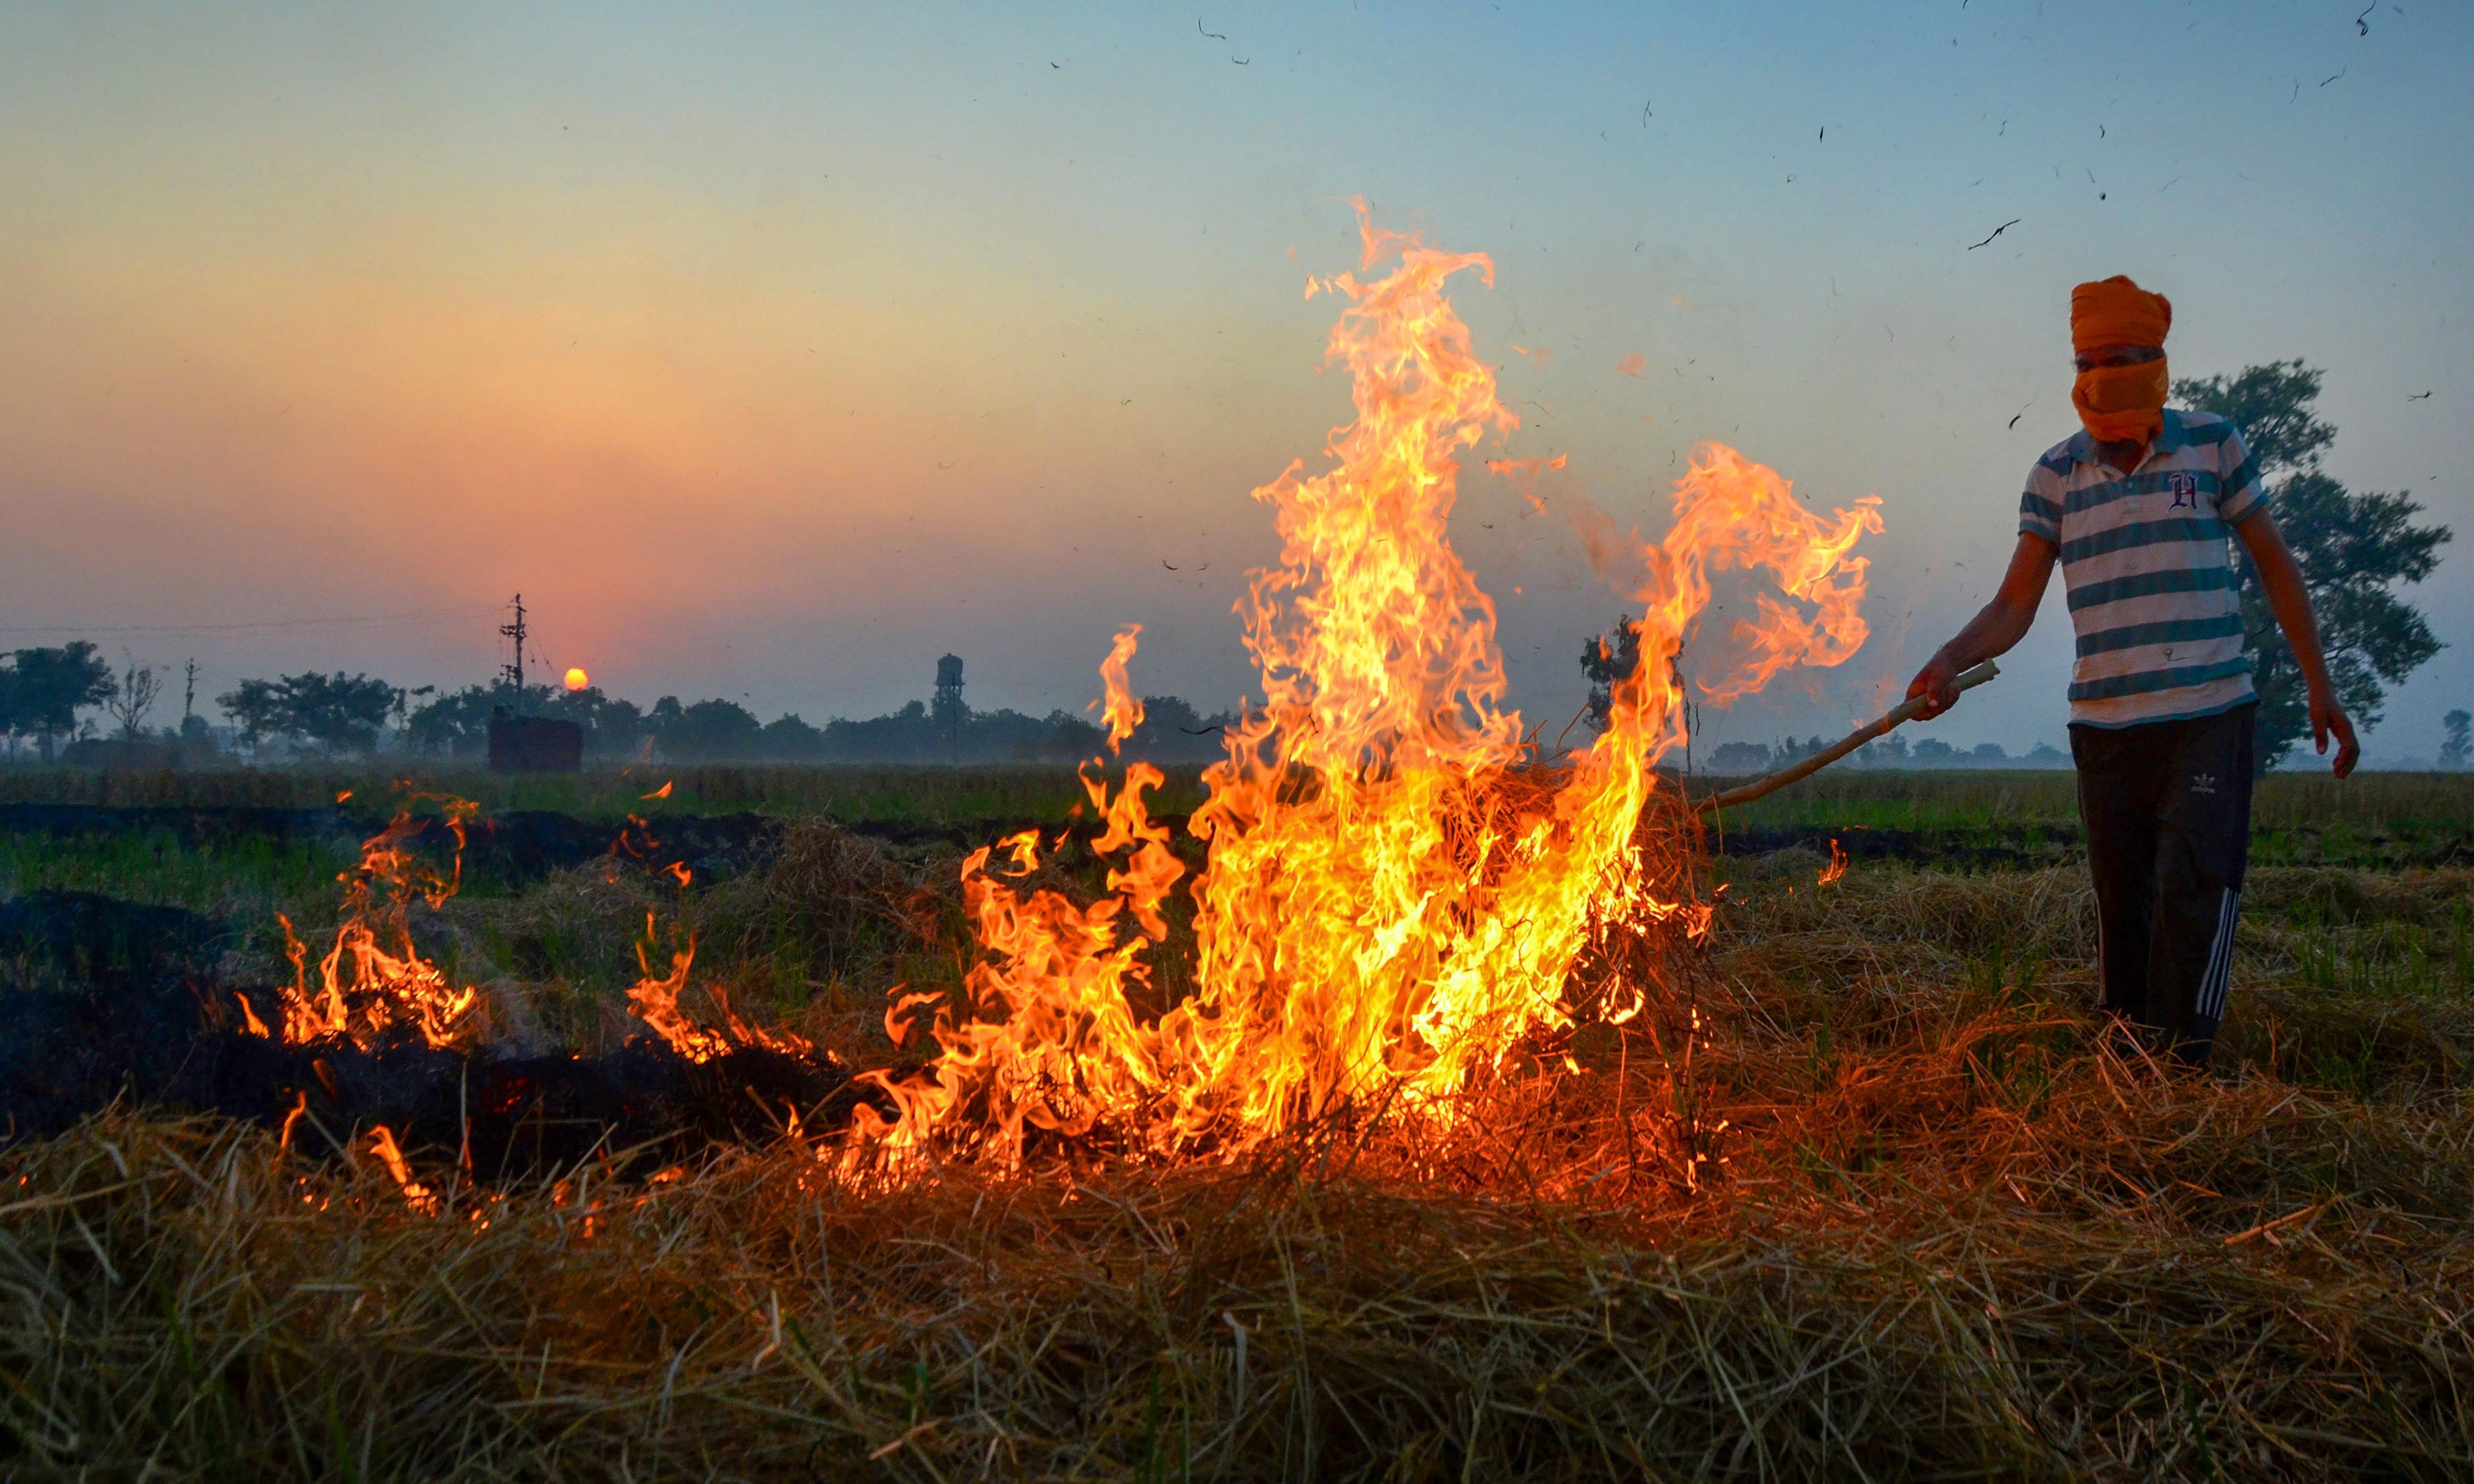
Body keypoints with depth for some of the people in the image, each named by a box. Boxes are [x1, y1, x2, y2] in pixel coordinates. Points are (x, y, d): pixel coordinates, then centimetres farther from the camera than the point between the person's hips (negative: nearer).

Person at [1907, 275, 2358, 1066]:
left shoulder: (2211, 444, 3)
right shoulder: (2055, 474, 6)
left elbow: (2275, 564, 10)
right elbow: (2016, 603, 1)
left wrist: (2319, 683, 9)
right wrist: (1950, 660, -18)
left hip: (2208, 716, -2)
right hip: (2105, 727, 2)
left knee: (2194, 897, -13)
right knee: (2122, 910, 8)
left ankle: (2184, 1074, -10)